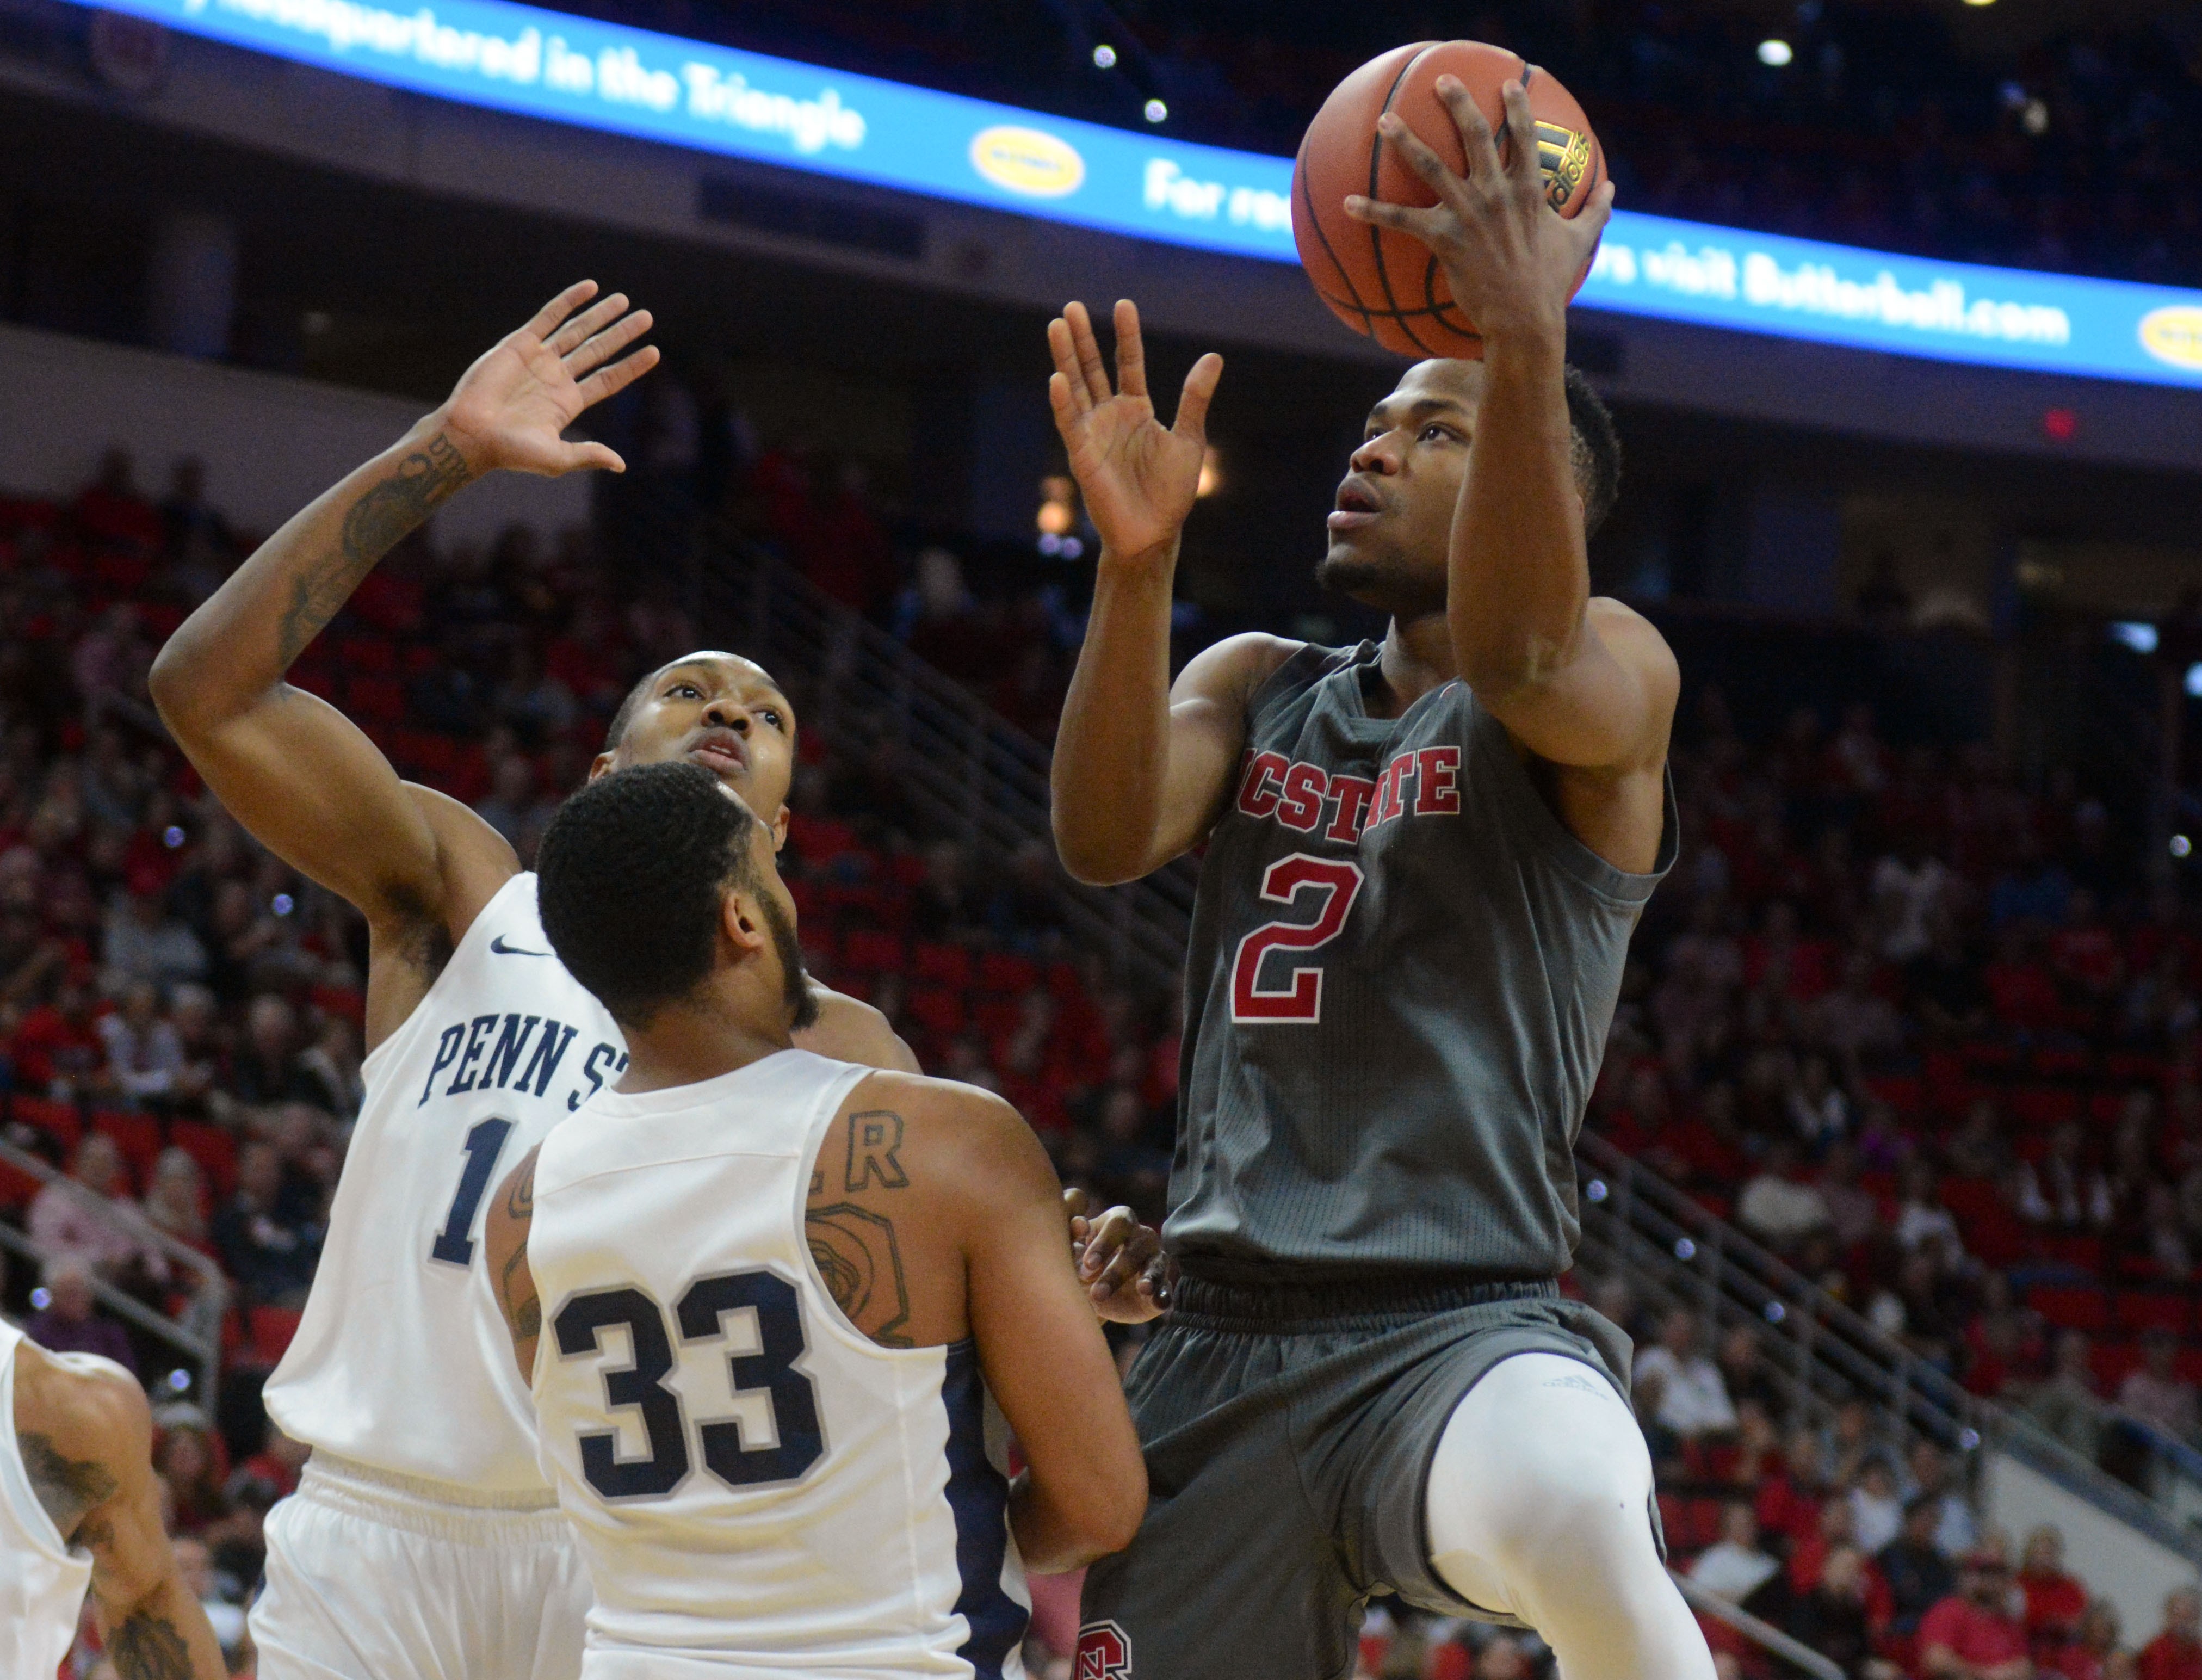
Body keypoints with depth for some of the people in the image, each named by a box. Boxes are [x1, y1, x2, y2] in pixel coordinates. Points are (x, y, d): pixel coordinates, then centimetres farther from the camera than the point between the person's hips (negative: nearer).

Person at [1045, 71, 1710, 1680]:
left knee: (1578, 1524, -39)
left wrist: (1530, 356, -41)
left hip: (1469, 1323, -6)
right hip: (1221, 1348, 6)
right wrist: (1139, 560, -19)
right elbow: (1106, 838, -3)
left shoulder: (1615, 677, 1)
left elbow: (1521, 655, -25)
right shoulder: (1257, 687, 17)